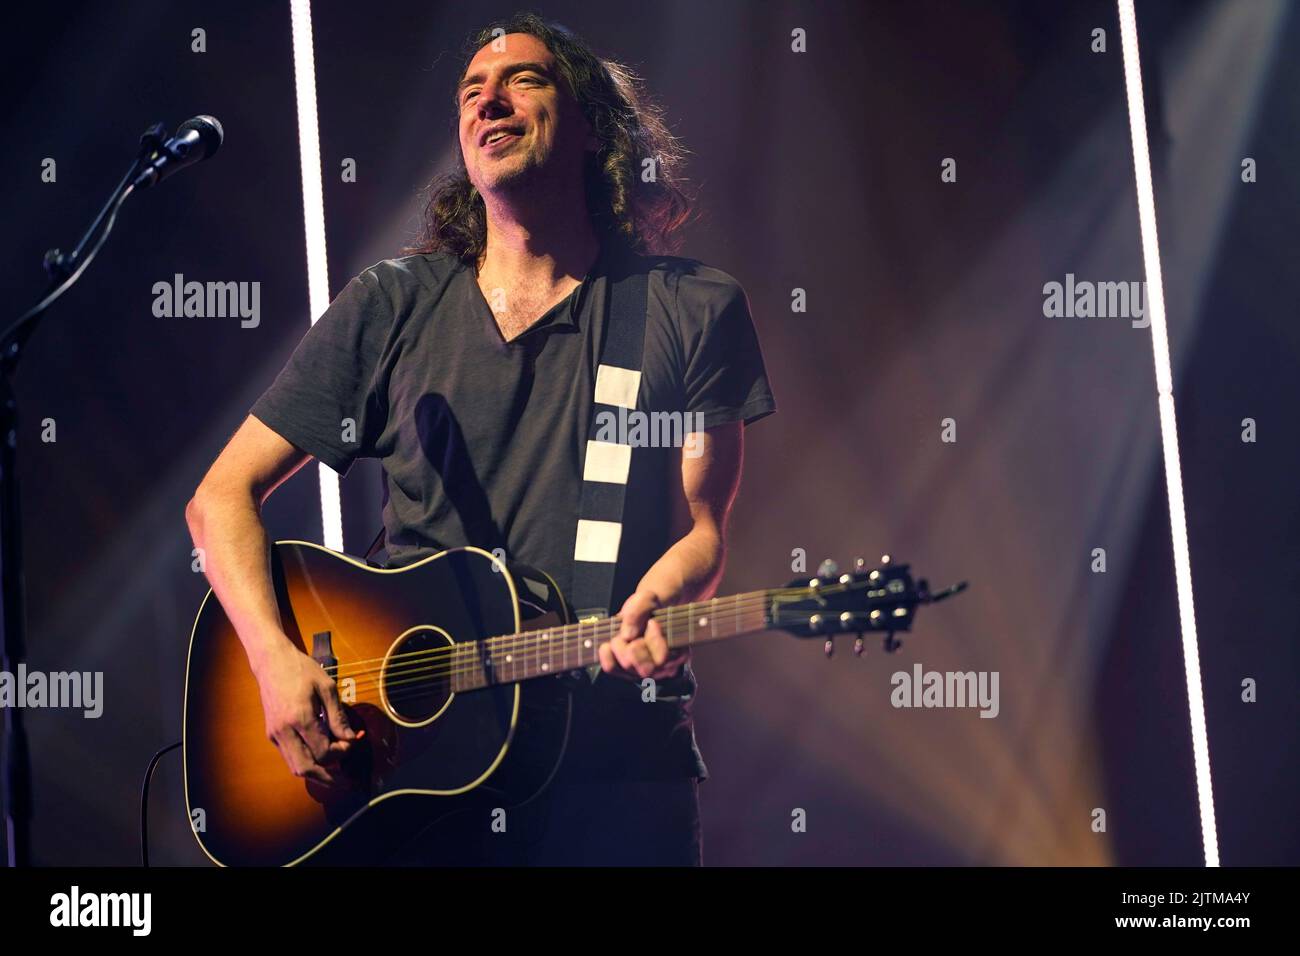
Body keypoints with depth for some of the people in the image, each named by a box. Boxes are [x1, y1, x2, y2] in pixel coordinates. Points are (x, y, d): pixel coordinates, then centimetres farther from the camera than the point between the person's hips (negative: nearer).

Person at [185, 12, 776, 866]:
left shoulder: (692, 310, 4)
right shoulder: (392, 308, 7)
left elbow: (703, 529, 3)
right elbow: (223, 495, 7)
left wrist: (650, 611, -20)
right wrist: (275, 659, -8)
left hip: (614, 760, -1)